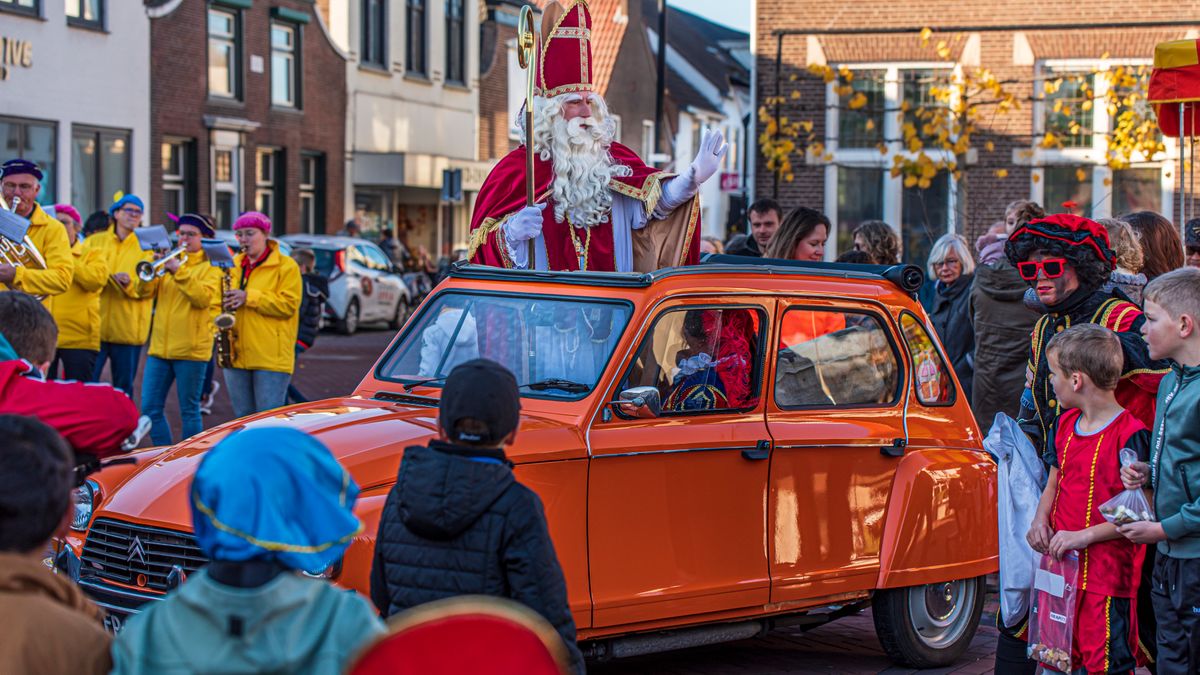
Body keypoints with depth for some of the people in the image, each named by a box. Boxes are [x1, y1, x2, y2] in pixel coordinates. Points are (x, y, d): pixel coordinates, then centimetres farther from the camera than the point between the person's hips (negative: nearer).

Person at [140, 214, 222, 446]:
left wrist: (179, 272, -21)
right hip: (160, 346, 5)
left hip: (191, 348, -5)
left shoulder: (211, 267, 2)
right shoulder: (171, 260, 16)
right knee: (150, 409, 4)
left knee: (189, 411, 0)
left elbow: (204, 298, -16)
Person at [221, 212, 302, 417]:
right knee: (243, 419, 9)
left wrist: (248, 297, -18)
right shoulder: (234, 265, 17)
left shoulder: (286, 266, -2)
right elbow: (223, 298, 26)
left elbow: (288, 305, -11)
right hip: (237, 355, 6)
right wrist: (225, 306, 2)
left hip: (271, 358, -6)